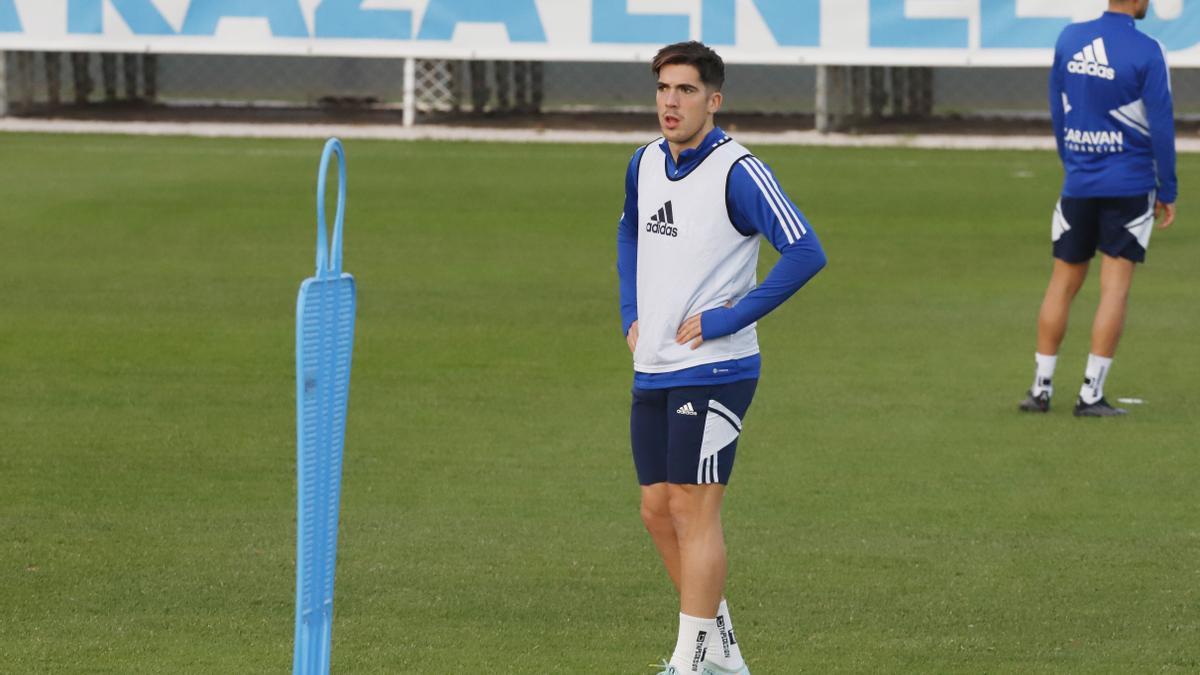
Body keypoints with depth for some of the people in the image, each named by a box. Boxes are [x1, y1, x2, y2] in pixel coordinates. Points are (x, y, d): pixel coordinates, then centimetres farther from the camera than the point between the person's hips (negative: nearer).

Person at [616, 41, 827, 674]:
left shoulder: (738, 172, -14)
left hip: (713, 368, -8)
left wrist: (729, 318, -19)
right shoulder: (645, 164, 9)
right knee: (658, 511, 10)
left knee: (694, 509, -8)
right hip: (652, 367, 8)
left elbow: (805, 252, -21)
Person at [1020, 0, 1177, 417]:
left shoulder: (1069, 39, 3)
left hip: (1078, 184, 4)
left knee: (1062, 285, 12)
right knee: (1115, 289, 0)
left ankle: (1041, 387, 13)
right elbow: (1161, 126, -10)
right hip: (1130, 186, -4)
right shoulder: (1146, 52, -12)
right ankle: (1091, 394, -3)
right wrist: (1167, 193, -1)